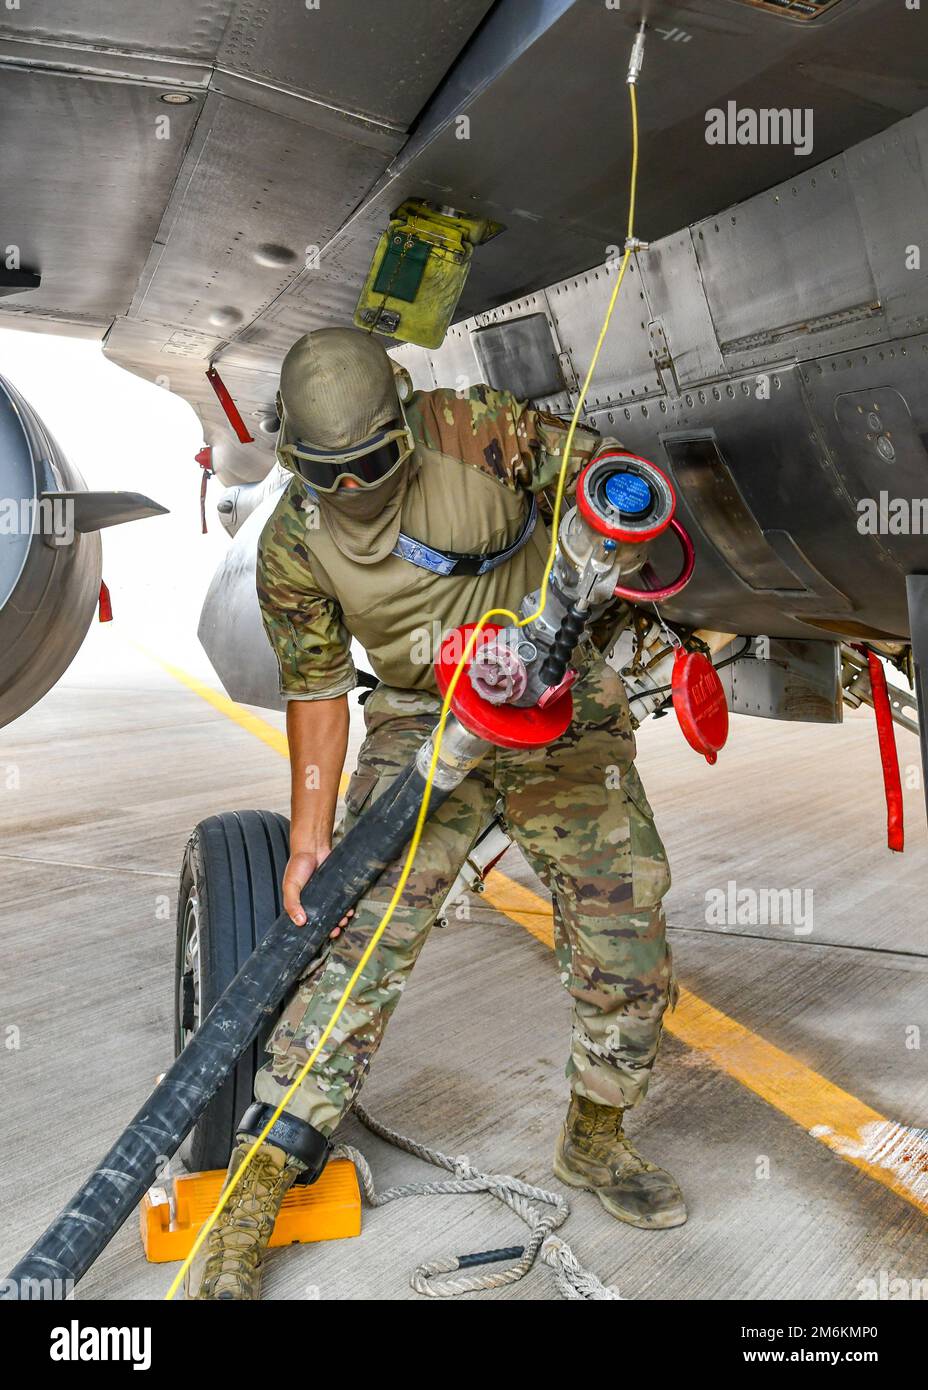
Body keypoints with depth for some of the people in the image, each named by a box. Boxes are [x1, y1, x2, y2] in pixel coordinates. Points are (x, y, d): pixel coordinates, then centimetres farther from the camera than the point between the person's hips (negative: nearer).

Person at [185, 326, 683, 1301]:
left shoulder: (478, 430, -14)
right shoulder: (293, 547, -10)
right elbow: (315, 691, -4)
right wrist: (309, 838, -11)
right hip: (422, 727, -1)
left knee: (626, 954, 3)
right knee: (358, 948, -15)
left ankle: (594, 1143, 29)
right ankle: (251, 1202, -3)